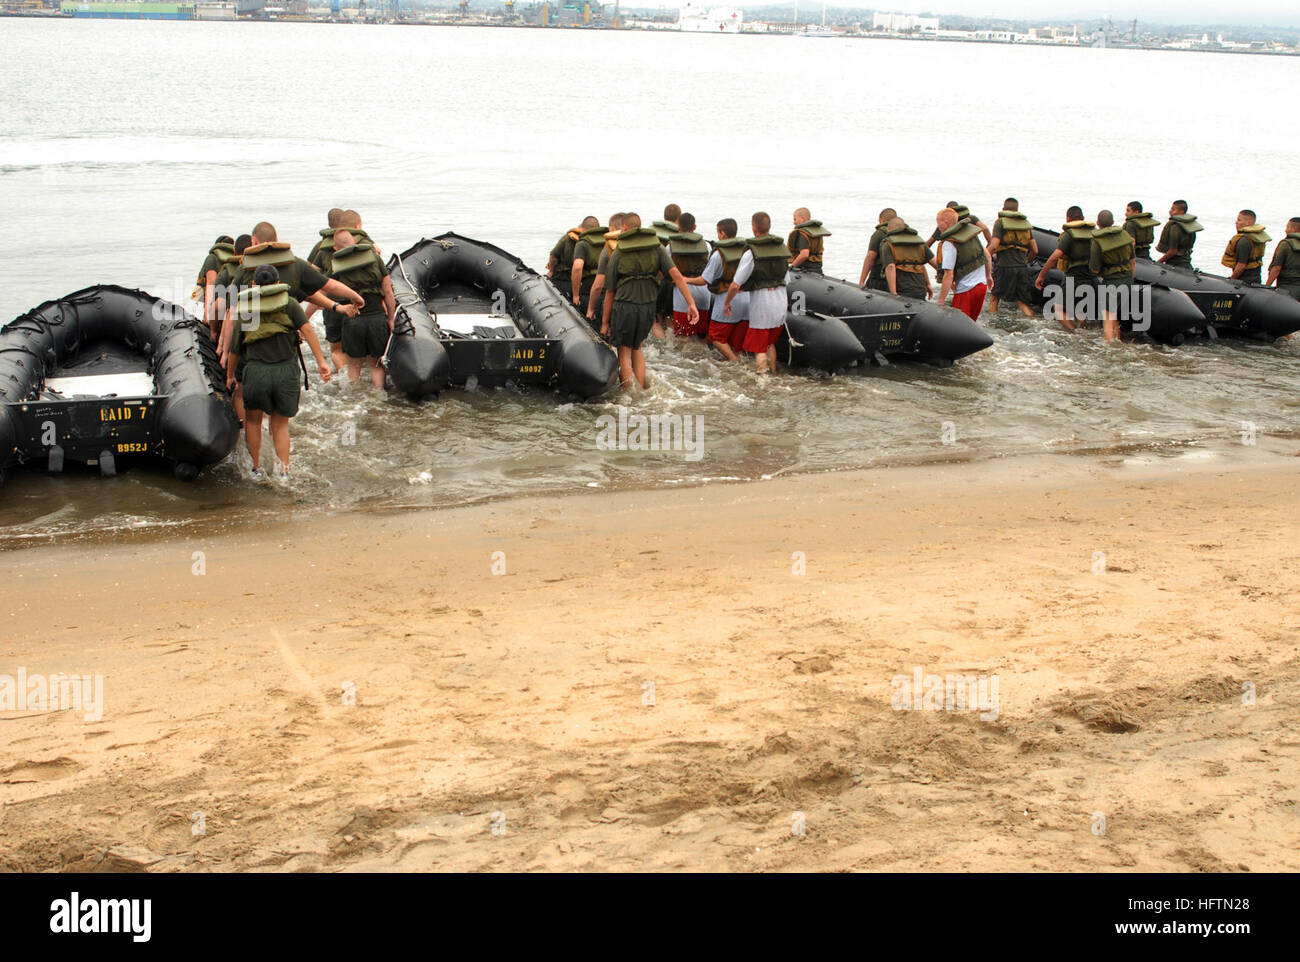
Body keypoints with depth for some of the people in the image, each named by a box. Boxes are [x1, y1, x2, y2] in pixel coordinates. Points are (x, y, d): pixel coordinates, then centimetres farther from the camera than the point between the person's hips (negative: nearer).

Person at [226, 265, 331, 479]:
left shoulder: (245, 312, 12)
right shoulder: (289, 304, 7)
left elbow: (234, 351, 18)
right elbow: (306, 329, -7)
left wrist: (230, 376, 34)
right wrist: (321, 361, -10)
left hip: (256, 371, 0)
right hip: (286, 370, 0)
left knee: (253, 421, 22)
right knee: (280, 424, 15)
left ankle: (255, 468, 24)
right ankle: (283, 471, 6)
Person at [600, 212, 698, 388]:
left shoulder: (617, 254, -2)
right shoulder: (657, 248, 4)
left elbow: (610, 291, 2)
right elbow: (676, 275, -8)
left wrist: (605, 322, 9)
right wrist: (691, 304, -10)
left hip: (624, 307, -3)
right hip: (648, 308, 3)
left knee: (624, 353, 10)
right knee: (637, 348, 24)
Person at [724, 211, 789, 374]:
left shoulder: (751, 254, -13)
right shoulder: (782, 247, 6)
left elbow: (735, 286, -12)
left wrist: (727, 303, 7)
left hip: (761, 302, -6)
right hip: (781, 299, 6)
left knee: (759, 348, 3)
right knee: (770, 343, 23)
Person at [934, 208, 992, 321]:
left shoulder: (948, 244, -17)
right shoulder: (971, 231, 6)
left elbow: (949, 275, -22)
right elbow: (987, 255, 16)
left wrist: (940, 302, -20)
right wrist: (988, 276, 31)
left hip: (965, 290, -8)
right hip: (982, 285, 8)